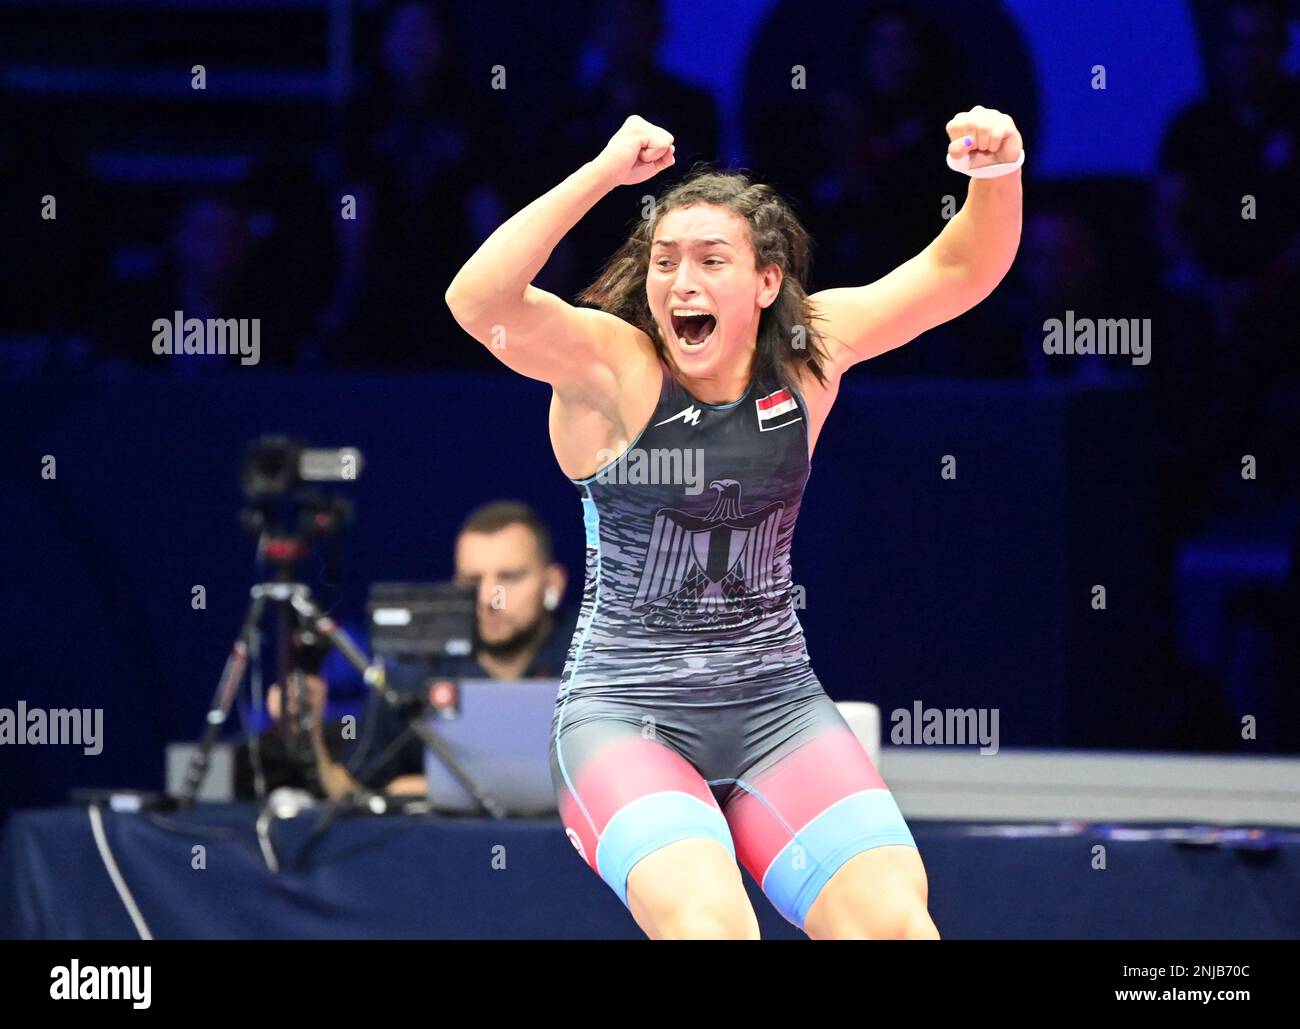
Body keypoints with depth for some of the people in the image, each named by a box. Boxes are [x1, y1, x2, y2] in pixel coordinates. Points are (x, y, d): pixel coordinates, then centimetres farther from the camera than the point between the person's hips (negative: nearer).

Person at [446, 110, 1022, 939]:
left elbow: (960, 270, 2)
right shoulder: (611, 362, -11)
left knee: (897, 922, -14)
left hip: (776, 707, 4)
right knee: (709, 926, -30)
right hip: (626, 711, -4)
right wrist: (605, 173, -35)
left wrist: (996, 174, -18)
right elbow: (478, 302, -29)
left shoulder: (807, 352, 1)